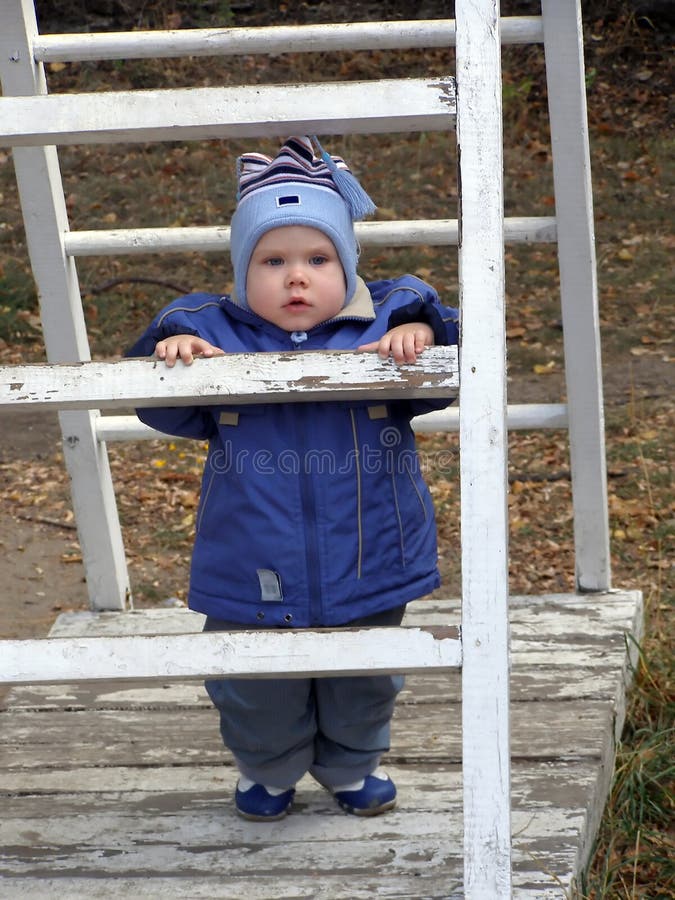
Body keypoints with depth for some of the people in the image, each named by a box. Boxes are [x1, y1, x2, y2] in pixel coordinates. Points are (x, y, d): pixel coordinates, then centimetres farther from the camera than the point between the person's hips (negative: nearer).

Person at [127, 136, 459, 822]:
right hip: (252, 583, 0)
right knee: (258, 699, 18)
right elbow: (164, 409, -8)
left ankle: (352, 768, 51)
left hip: (365, 577, 1)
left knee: (362, 690, 22)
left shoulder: (381, 326, -7)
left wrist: (418, 333, -32)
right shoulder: (214, 334, -7)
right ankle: (268, 772, 49)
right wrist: (170, 349, -28)